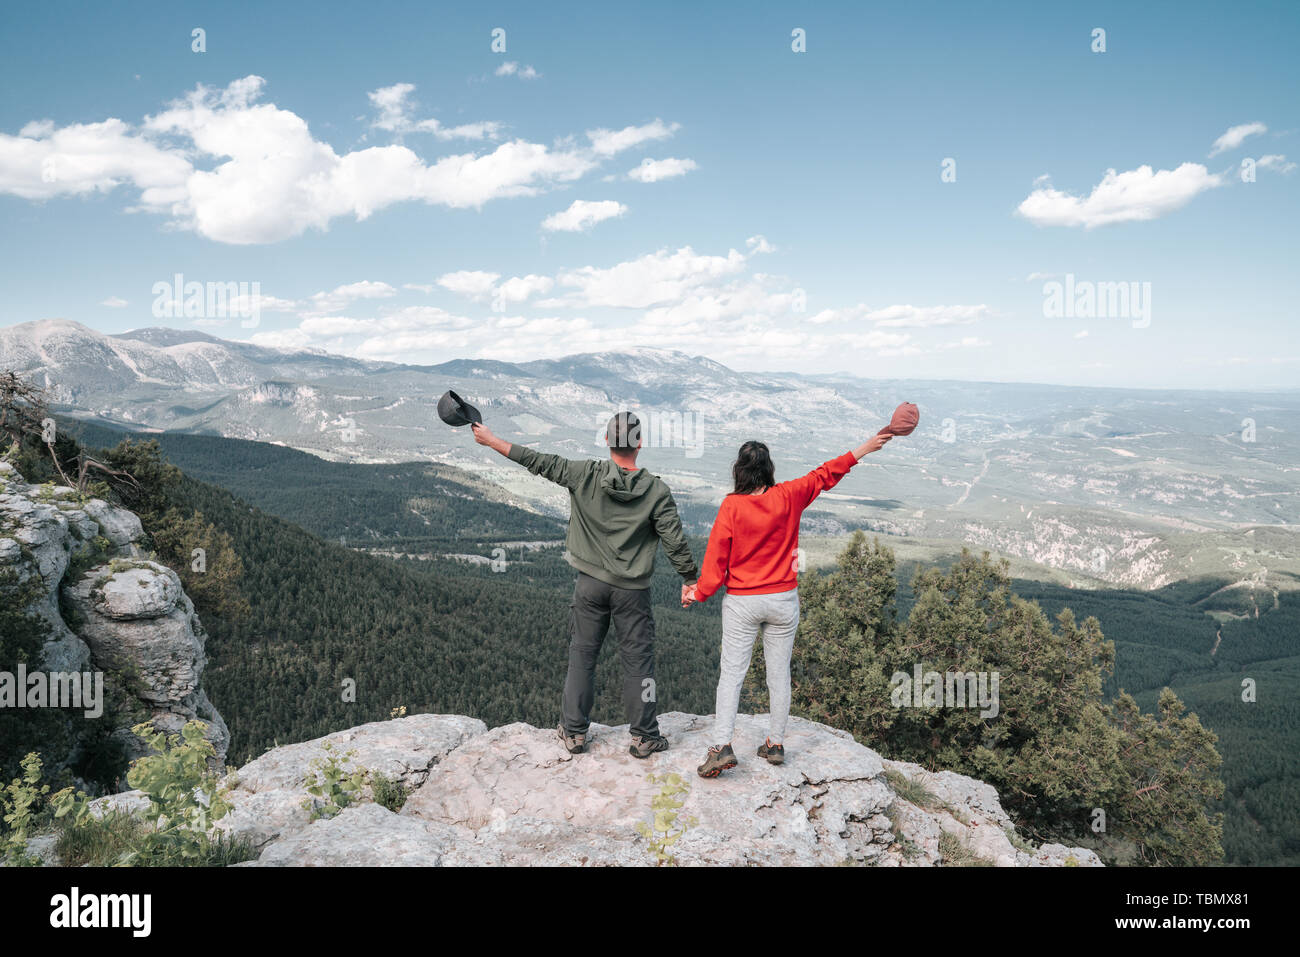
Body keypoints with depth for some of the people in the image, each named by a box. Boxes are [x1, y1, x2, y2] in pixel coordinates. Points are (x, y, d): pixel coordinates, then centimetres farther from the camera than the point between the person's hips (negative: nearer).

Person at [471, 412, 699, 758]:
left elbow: (540, 462, -3)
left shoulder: (586, 475, -10)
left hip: (590, 584, 1)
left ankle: (574, 732, 21)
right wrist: (690, 578, 5)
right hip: (632, 589, -1)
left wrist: (491, 440, 8)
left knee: (582, 655, 13)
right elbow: (675, 541, -8)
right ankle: (644, 736, 16)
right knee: (638, 660, 8)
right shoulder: (656, 490, -11)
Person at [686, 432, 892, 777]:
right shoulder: (789, 497, -6)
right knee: (779, 672, 12)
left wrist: (700, 592, 8)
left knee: (732, 673, 2)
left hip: (741, 603, -2)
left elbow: (717, 557, -7)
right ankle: (776, 743, 19)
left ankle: (723, 746, -7)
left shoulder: (731, 506, -11)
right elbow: (825, 475, 9)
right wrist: (865, 448, 21)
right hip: (783, 600, 2)